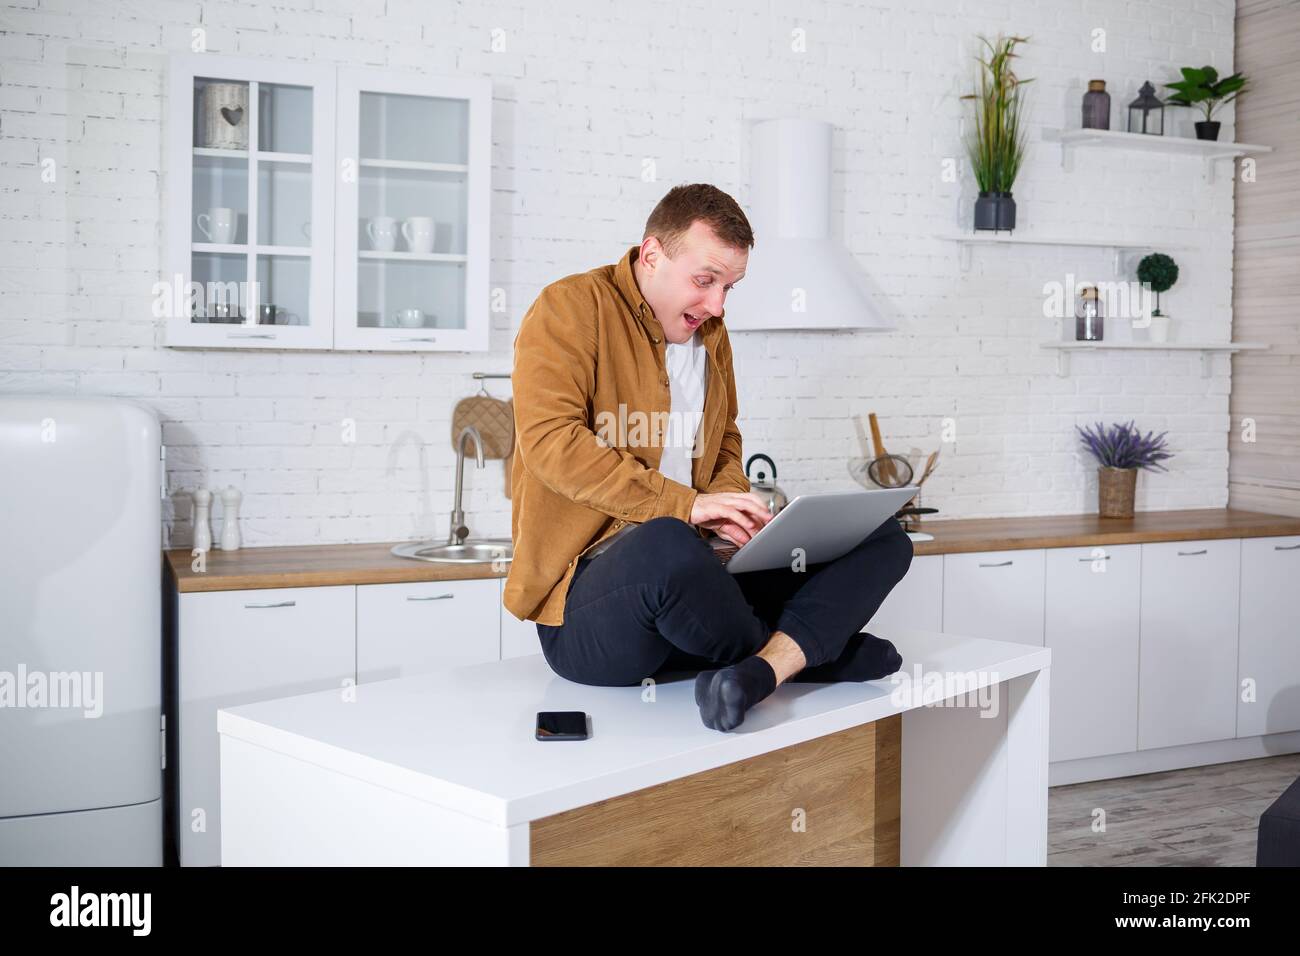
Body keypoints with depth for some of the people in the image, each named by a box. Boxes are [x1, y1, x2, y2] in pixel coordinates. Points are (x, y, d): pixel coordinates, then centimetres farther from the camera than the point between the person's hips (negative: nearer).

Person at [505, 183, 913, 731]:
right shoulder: (572, 307, -5)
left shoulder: (710, 334, 18)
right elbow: (549, 440, -18)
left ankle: (757, 671, -28)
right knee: (667, 545, -42)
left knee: (884, 538, -2)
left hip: (696, 572, 7)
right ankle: (811, 650, -11)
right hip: (584, 597, -7)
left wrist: (727, 504, 1)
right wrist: (685, 504, -21)